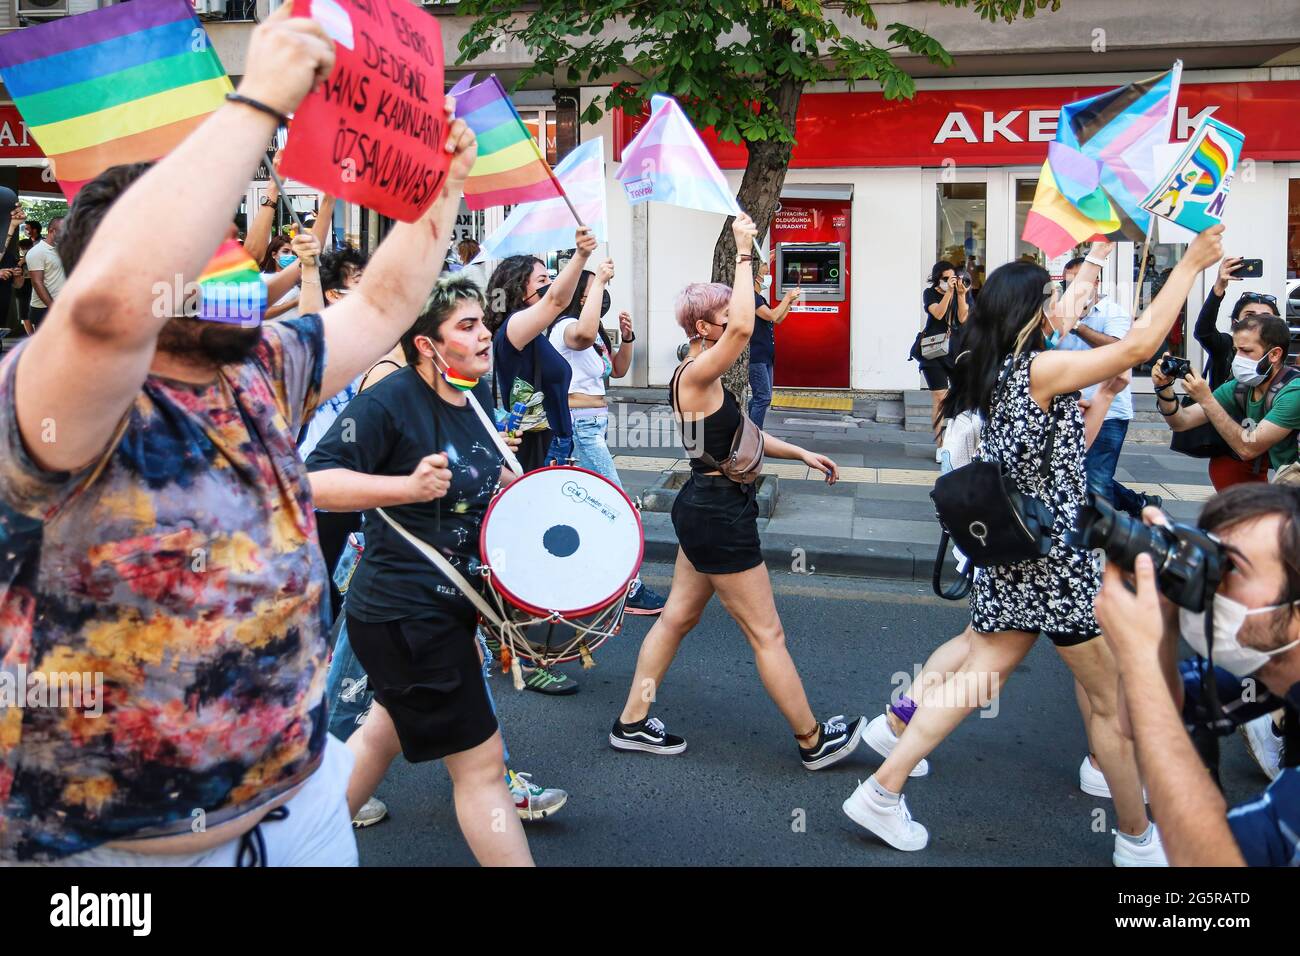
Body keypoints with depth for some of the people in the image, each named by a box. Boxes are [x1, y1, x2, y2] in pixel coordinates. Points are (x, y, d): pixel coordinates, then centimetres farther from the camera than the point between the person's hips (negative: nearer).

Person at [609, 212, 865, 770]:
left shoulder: (710, 380, 11)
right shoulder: (695, 375, -19)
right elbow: (743, 328, -36)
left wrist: (802, 455, 18)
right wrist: (744, 253, -27)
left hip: (707, 508, 10)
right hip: (718, 514, -10)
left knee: (678, 617, 17)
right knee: (766, 634, 2)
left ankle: (632, 723, 26)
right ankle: (813, 741, 16)